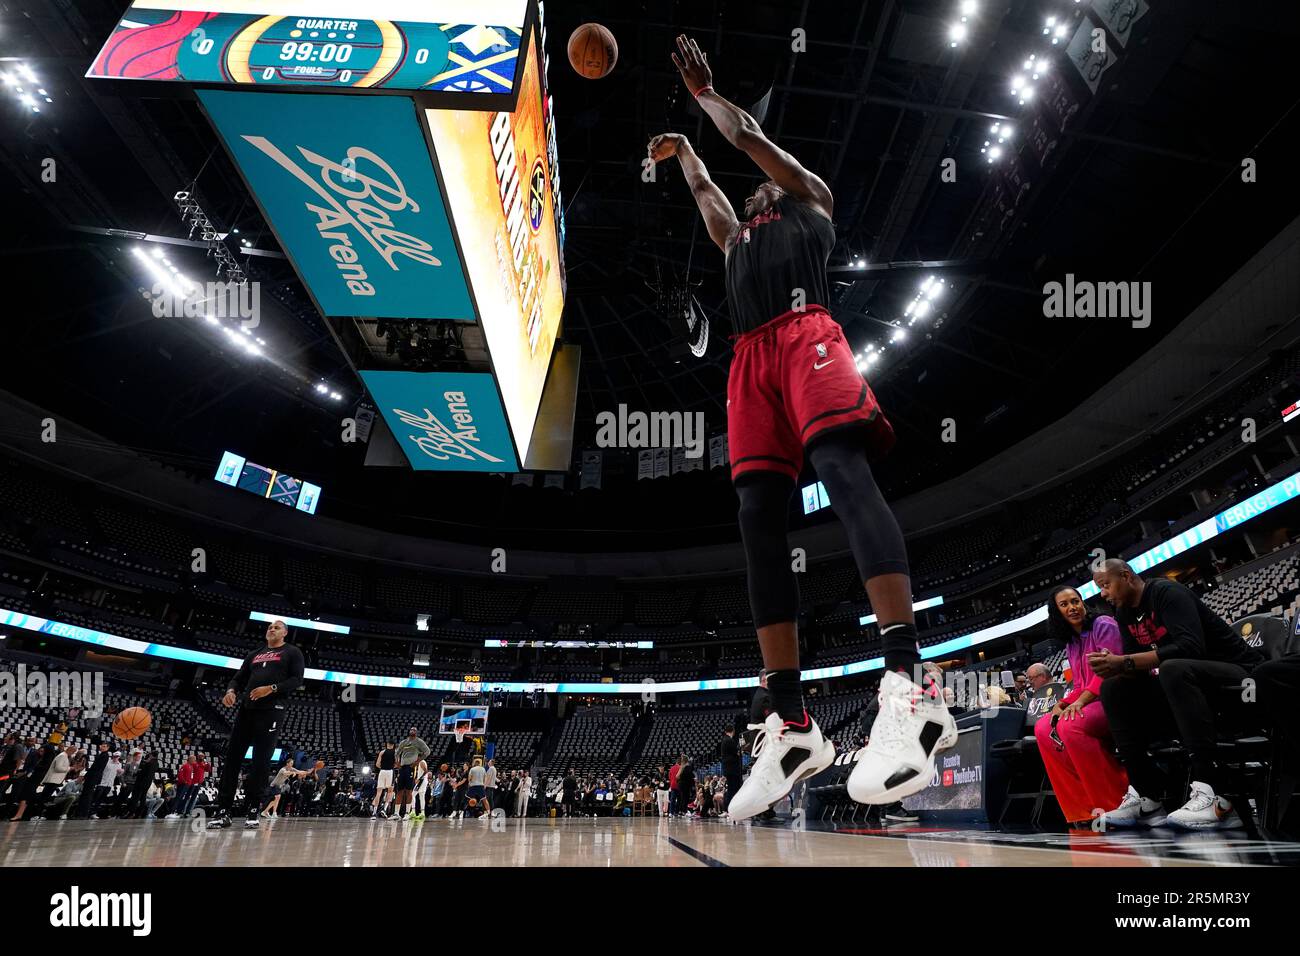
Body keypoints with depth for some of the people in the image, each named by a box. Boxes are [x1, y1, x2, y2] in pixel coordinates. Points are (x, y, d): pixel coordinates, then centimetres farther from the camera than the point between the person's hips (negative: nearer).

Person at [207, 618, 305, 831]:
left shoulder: (292, 653, 7)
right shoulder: (254, 655, 24)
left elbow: (297, 680, -3)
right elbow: (238, 678, 21)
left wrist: (272, 688, -17)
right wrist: (231, 690, -2)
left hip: (271, 710, -5)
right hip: (246, 708, 6)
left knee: (261, 762, -5)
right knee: (232, 758, 0)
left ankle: (253, 811, 2)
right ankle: (223, 812, 5)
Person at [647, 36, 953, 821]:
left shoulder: (811, 198, 29)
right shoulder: (735, 234, 41)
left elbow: (751, 138, 29)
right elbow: (703, 185, 57)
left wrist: (704, 90, 43)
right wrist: (683, 150, 74)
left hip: (806, 333, -4)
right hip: (752, 359, 5)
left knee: (842, 468, -30)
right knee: (759, 519, -12)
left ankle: (912, 689, -40)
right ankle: (794, 727, -16)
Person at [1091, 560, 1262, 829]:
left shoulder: (1166, 591, -16)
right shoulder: (1124, 614, 8)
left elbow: (1191, 647, -31)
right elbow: (1135, 669, 5)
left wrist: (1125, 662, -34)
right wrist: (1114, 666, -18)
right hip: (1184, 682, 8)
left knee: (1174, 669, -37)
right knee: (1114, 689, -7)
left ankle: (1211, 792, -38)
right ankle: (1146, 795, -12)